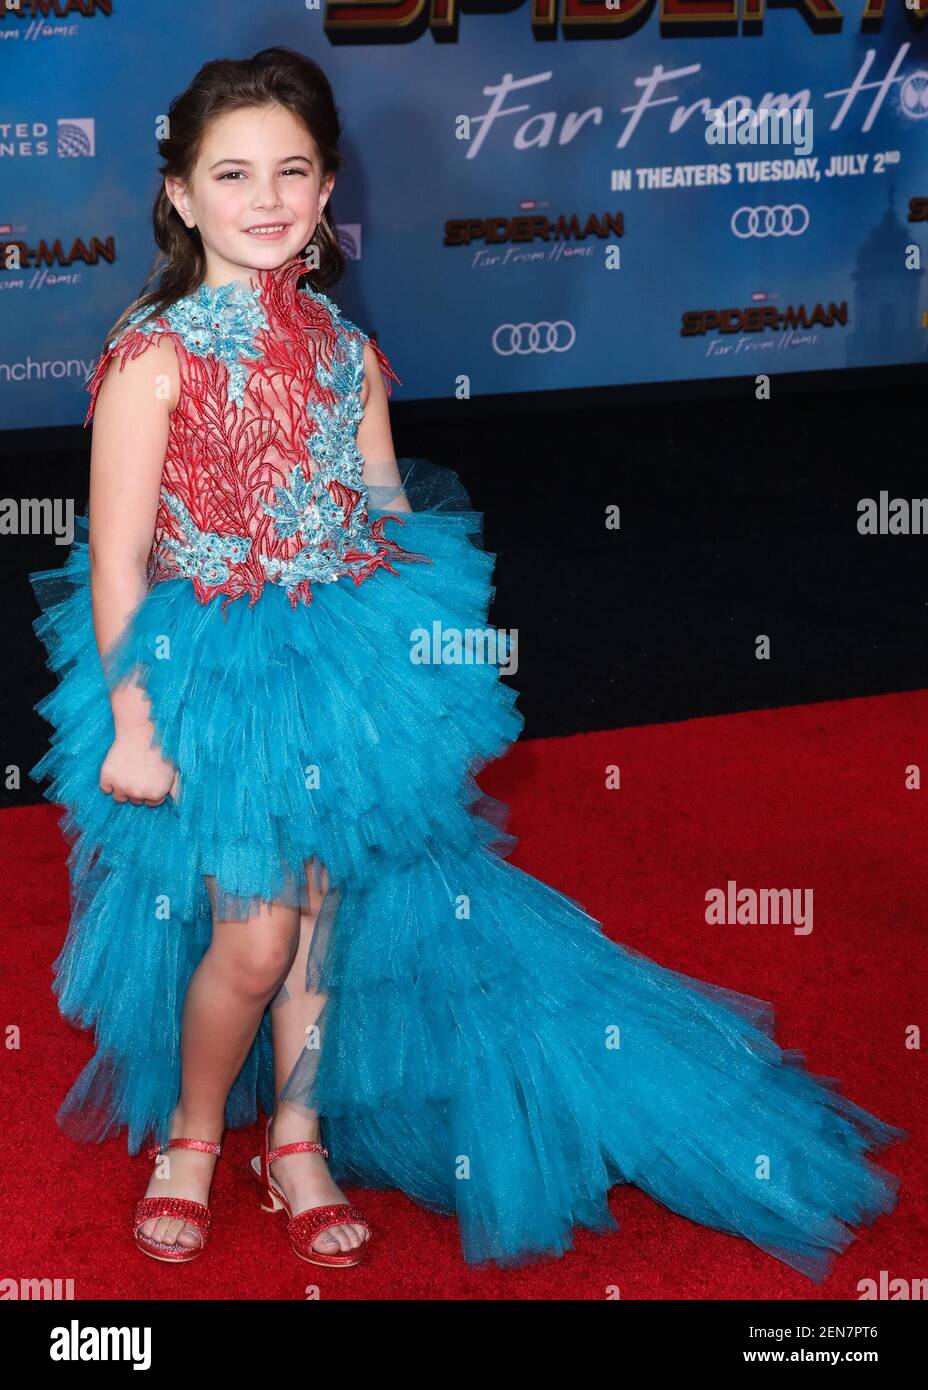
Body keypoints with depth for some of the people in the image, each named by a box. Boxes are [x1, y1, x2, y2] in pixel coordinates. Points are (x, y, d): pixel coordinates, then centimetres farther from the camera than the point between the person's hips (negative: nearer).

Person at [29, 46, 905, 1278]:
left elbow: (391, 518, 11)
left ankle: (300, 1143, 30)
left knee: (319, 911, 12)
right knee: (253, 935, -5)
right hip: (210, 674, -4)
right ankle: (191, 1139, 22)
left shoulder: (346, 351, 5)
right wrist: (130, 722, -14)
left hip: (341, 668, 5)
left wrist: (412, 665, 9)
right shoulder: (157, 356, -11)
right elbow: (115, 558, -11)